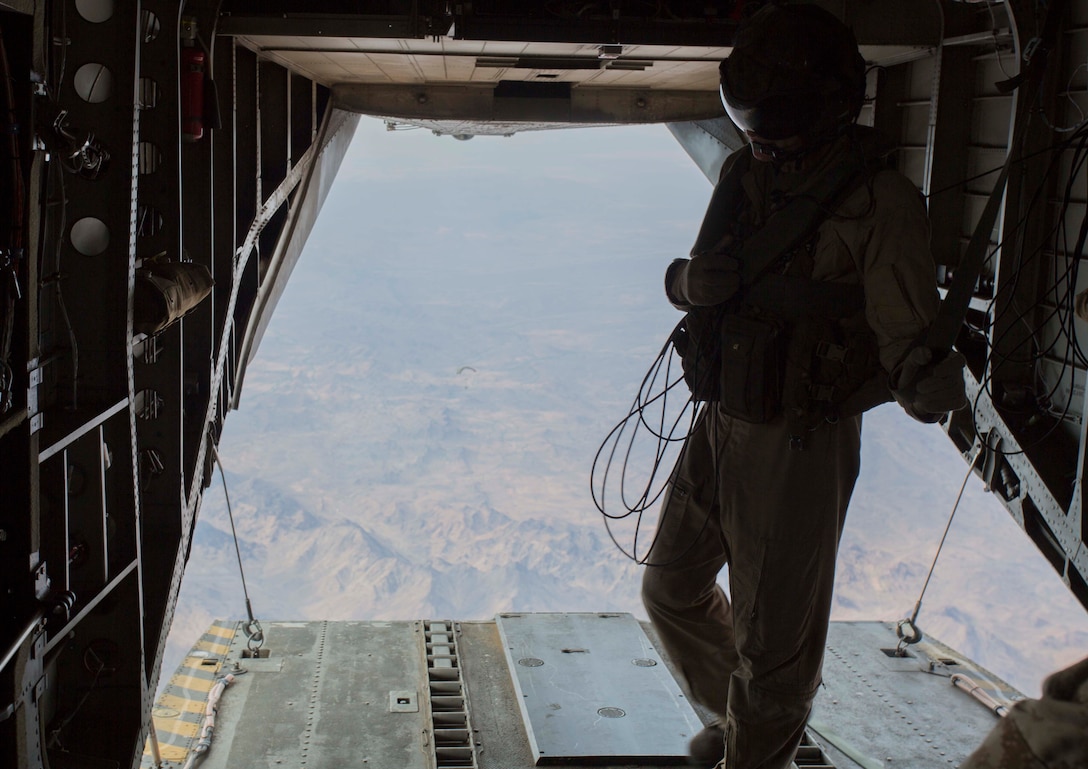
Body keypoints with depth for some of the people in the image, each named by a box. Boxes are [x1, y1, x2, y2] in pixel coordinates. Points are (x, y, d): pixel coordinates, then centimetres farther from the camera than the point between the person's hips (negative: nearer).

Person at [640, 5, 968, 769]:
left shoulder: (883, 201, -20)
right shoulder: (746, 174, 0)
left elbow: (909, 340, -24)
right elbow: (689, 280, 5)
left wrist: (932, 382, -48)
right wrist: (697, 280, -20)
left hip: (804, 446, -7)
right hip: (726, 421, 7)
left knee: (773, 633, 5)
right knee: (674, 587, 21)